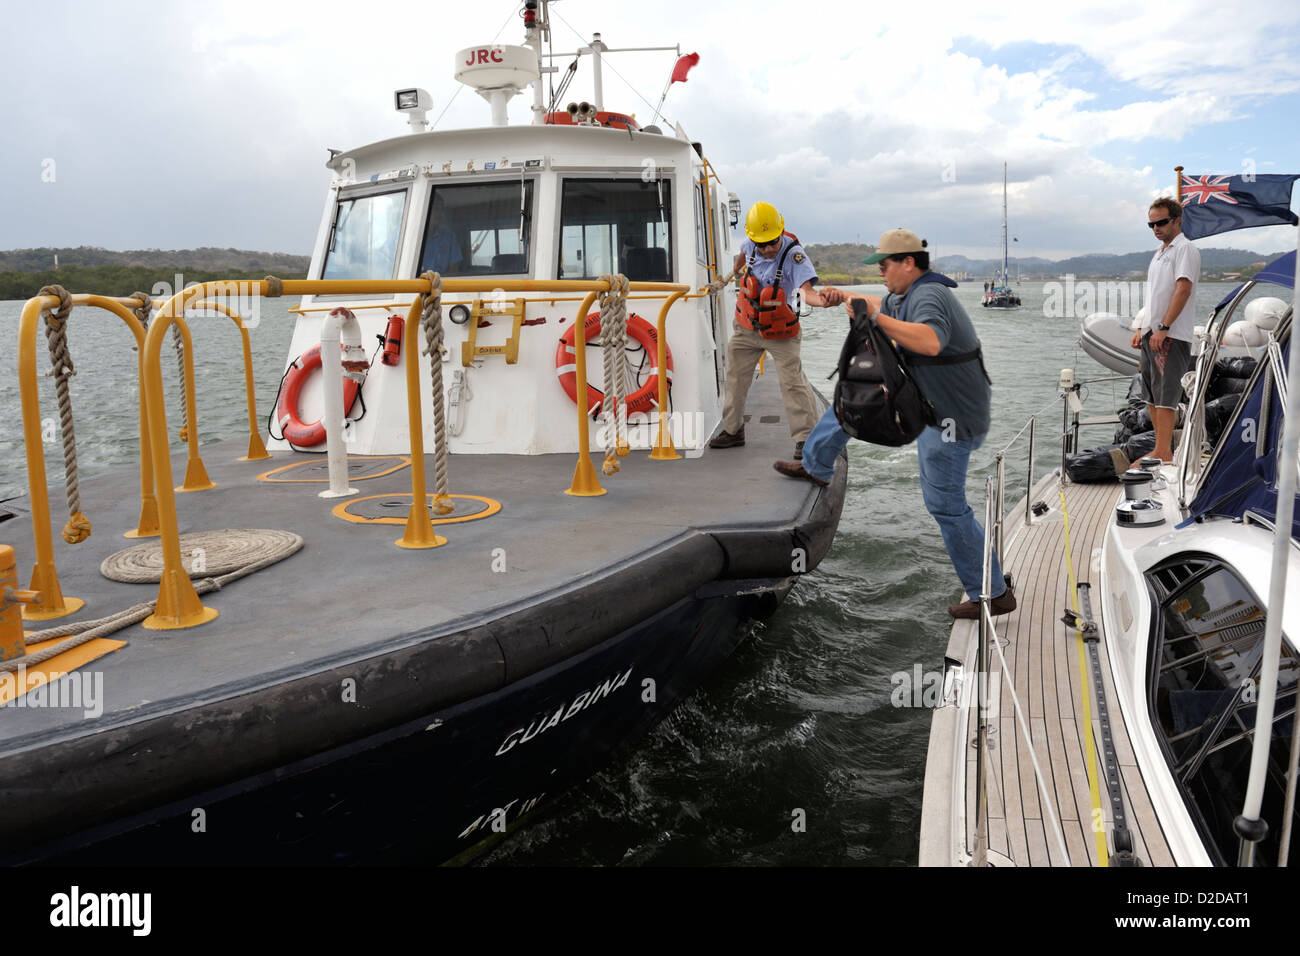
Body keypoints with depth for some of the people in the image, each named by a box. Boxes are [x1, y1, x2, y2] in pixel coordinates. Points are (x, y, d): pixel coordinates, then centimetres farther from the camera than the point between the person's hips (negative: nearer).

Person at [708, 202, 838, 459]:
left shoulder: (794, 254, -27)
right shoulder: (750, 245, -11)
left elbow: (806, 290, -42)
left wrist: (820, 299, -65)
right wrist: (737, 270, 36)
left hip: (780, 332, -5)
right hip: (747, 327, 6)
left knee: (793, 382, -11)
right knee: (735, 378, 13)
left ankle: (805, 436, -2)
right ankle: (732, 430, 29)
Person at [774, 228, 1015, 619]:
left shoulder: (929, 297, -23)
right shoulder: (909, 296, 9)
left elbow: (930, 342, -45)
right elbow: (884, 306, 33)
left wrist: (874, 316, -40)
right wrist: (845, 297, 19)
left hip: (948, 416, -10)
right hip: (925, 397, 10)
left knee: (946, 505, -3)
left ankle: (993, 594, 9)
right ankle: (815, 465, 36)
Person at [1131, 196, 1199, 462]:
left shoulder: (1185, 248, -7)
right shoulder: (1159, 253, 21)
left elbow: (1183, 289, -18)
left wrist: (1163, 327, -23)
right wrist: (1142, 329, 17)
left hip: (1171, 336, -10)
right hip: (1152, 335, 10)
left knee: (1165, 395, -11)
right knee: (1152, 397, 11)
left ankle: (1163, 453, -11)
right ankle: (1164, 450, 18)